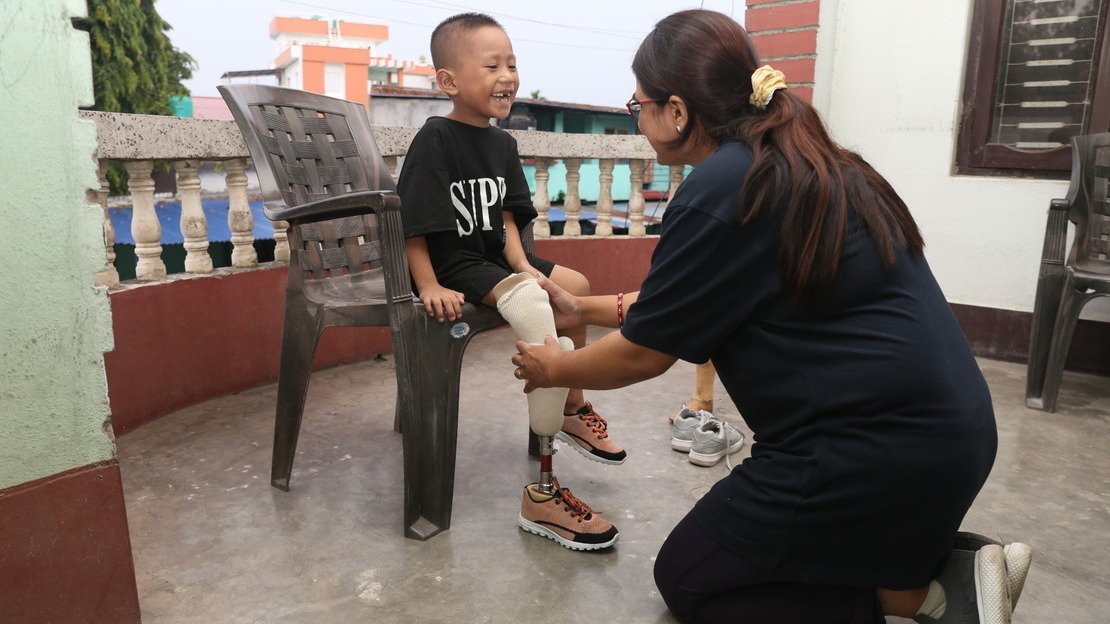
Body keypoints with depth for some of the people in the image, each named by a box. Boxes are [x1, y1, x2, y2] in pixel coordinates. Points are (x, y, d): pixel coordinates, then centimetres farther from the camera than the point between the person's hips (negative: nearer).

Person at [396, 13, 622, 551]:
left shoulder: (502, 143, 8)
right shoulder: (435, 139, -16)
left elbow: (506, 218, 8)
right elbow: (413, 222, -20)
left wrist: (524, 266, -7)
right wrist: (429, 287, -26)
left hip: (493, 257, 9)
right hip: (452, 266, -9)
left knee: (574, 286, 12)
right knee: (538, 315, -29)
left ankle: (572, 410, 29)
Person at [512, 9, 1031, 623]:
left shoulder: (721, 187, -19)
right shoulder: (796, 163, 10)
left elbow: (644, 353, -9)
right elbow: (681, 302, 18)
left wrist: (555, 369, 9)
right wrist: (583, 308, 24)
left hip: (877, 452, -9)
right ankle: (948, 564, 12)